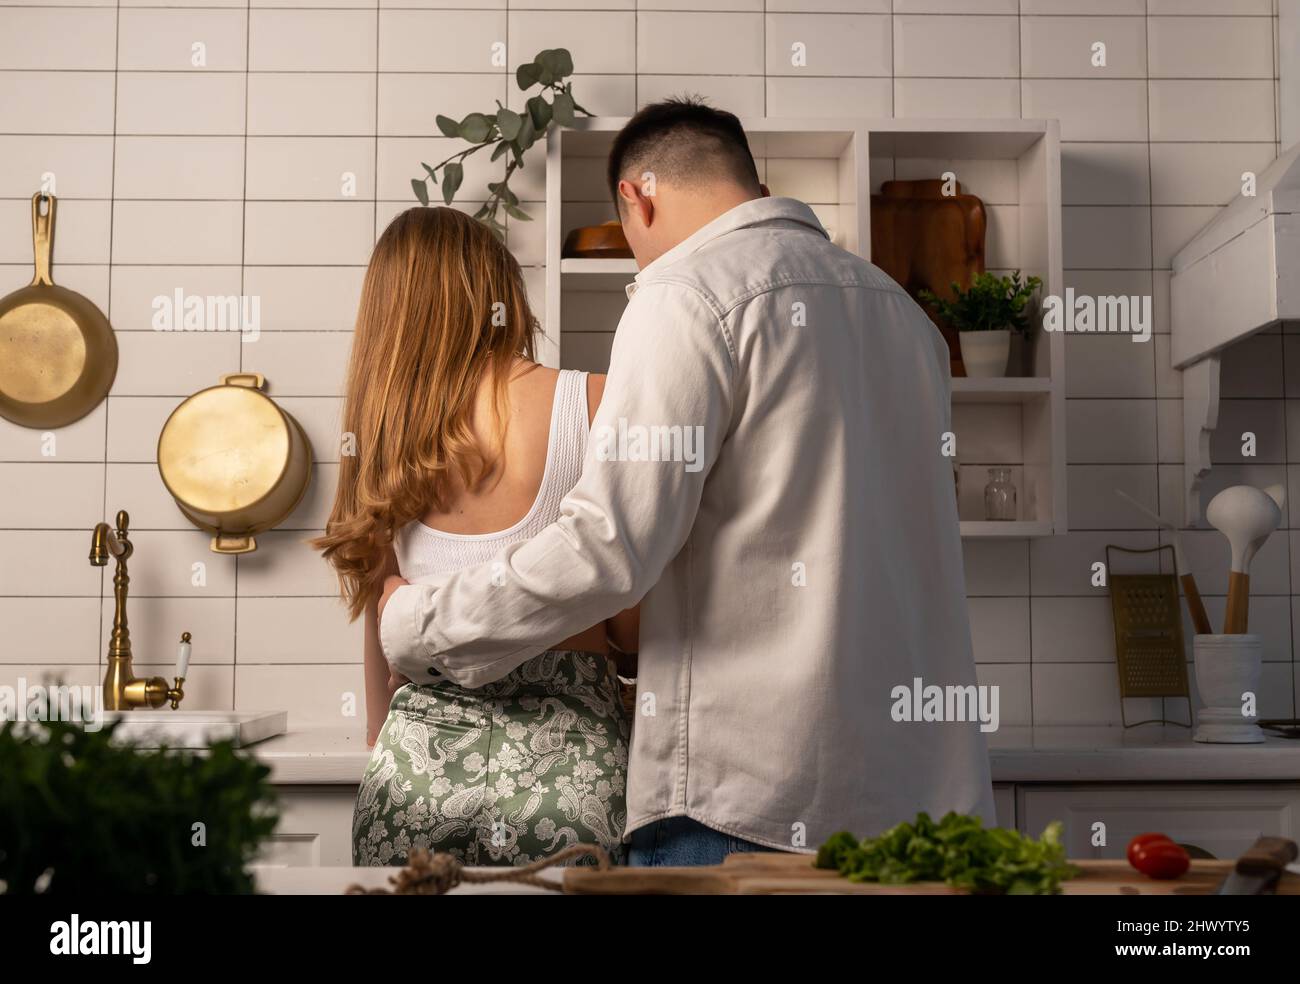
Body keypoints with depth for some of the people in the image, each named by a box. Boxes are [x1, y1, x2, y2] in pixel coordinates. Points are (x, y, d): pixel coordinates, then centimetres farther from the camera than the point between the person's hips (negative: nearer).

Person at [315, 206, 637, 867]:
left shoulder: (388, 432, 0)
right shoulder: (595, 404, -6)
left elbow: (381, 631, 8)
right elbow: (630, 626, -5)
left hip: (420, 753, 2)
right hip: (568, 756, -2)